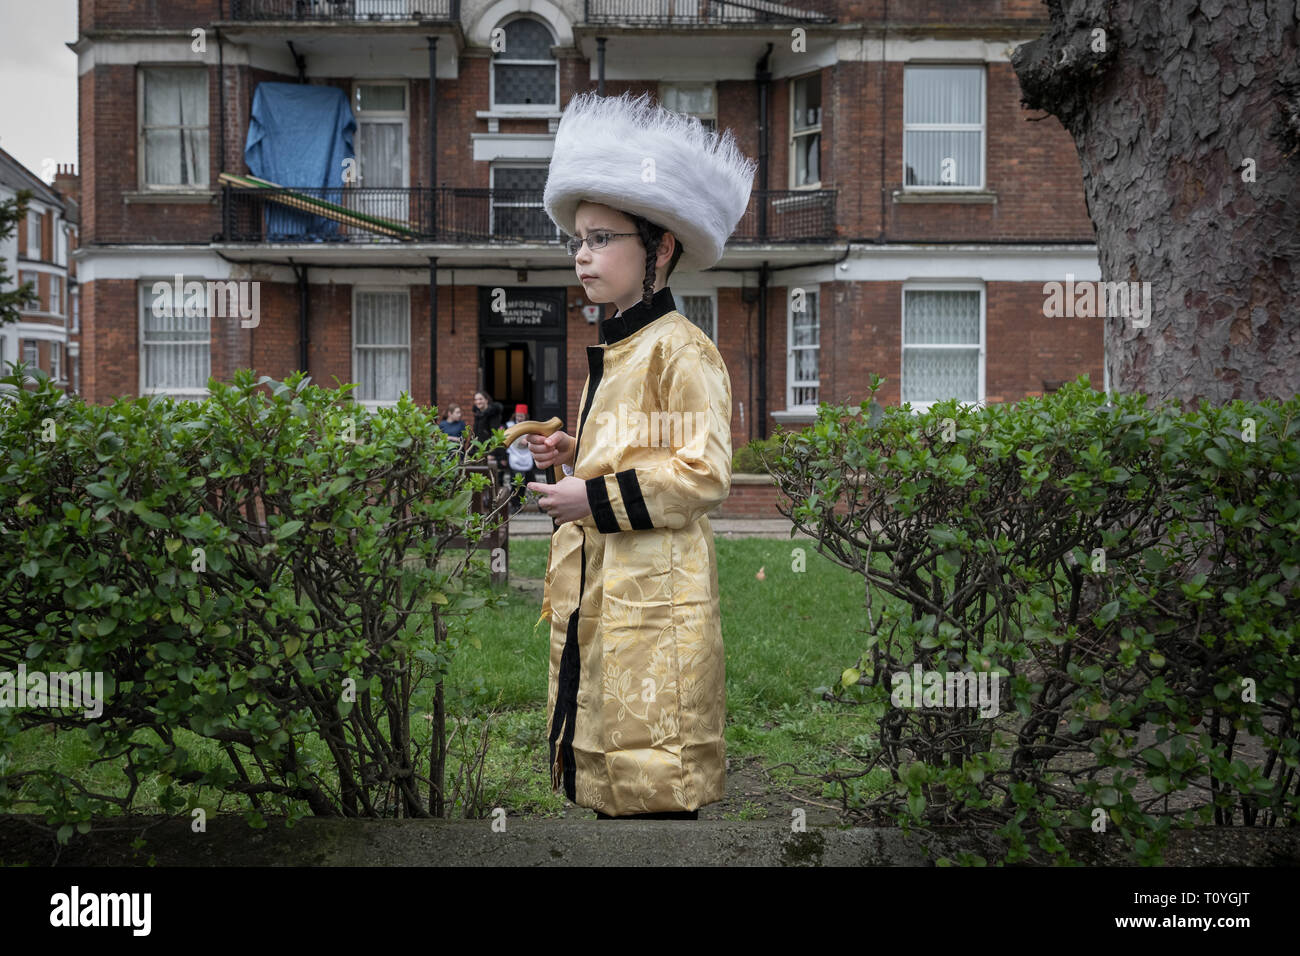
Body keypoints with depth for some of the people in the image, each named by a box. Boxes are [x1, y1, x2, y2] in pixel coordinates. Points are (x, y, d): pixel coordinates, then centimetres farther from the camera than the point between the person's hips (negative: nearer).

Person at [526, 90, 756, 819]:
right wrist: (573, 457, 10)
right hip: (597, 597, 9)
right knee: (612, 784, 14)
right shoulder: (612, 350, 17)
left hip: (656, 606, -9)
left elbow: (706, 476, -19)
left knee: (655, 791, -2)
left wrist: (595, 498, -18)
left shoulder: (681, 350, -12)